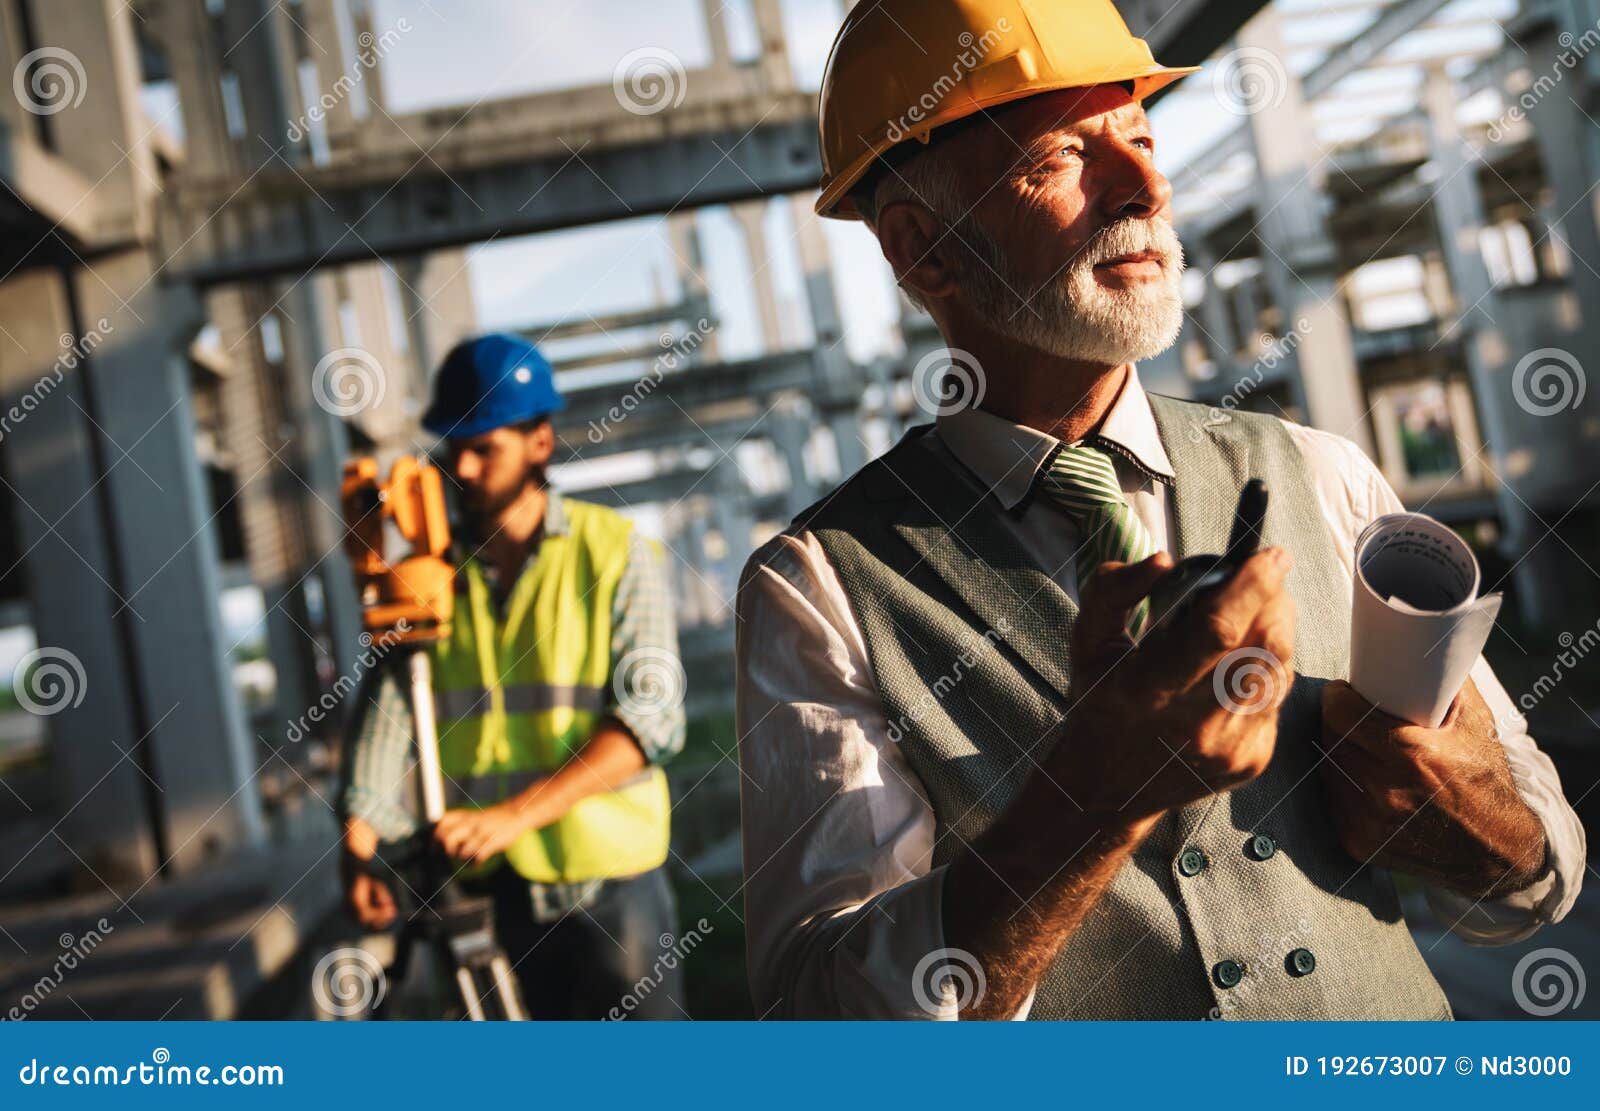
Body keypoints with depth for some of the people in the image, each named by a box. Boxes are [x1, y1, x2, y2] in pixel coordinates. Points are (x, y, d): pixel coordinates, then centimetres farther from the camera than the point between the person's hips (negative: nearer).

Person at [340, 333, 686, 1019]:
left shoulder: (614, 551, -4)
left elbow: (650, 715, -14)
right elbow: (392, 705, -5)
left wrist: (515, 813, -24)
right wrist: (362, 845, -21)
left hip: (612, 879, -2)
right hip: (493, 886, 3)